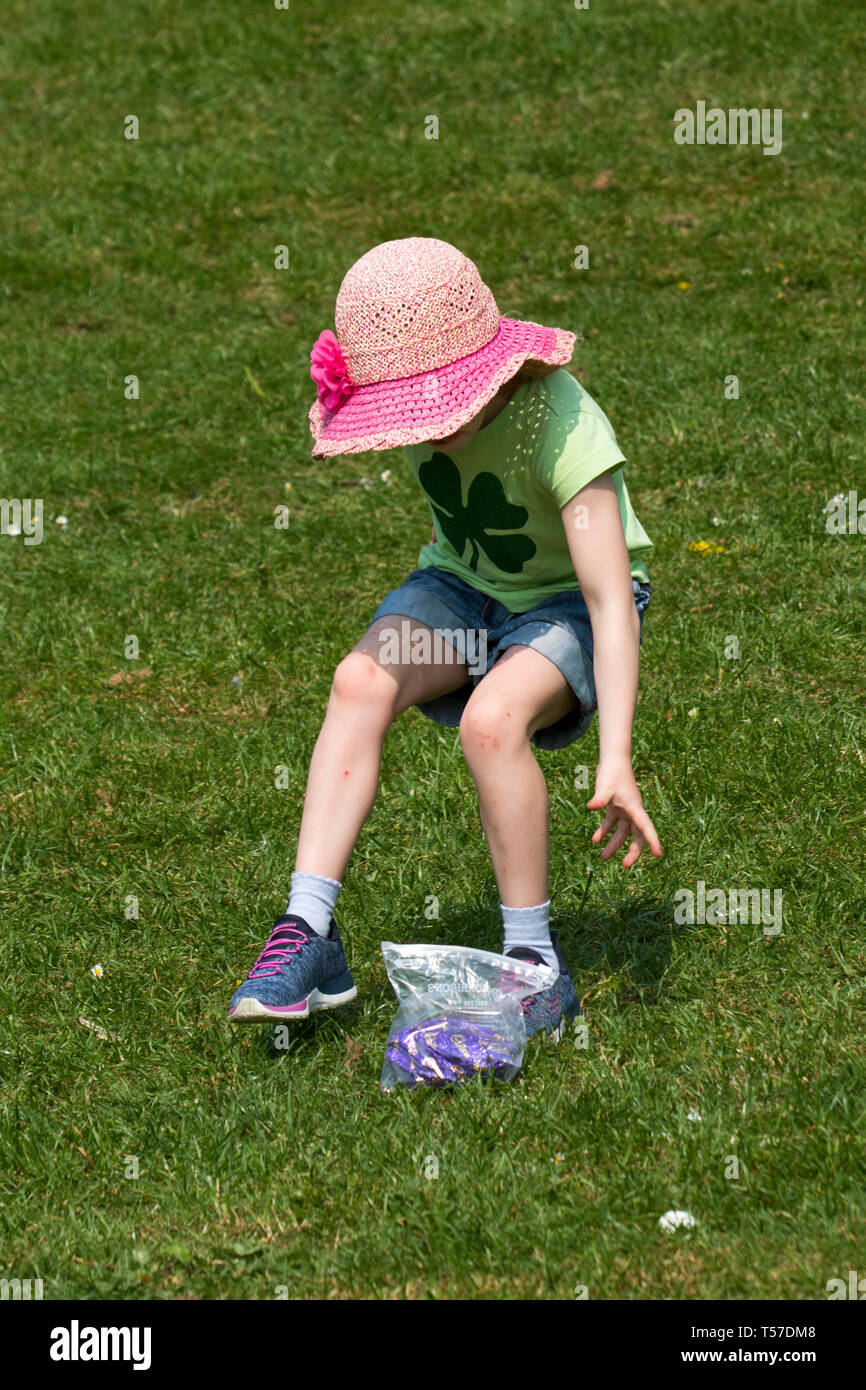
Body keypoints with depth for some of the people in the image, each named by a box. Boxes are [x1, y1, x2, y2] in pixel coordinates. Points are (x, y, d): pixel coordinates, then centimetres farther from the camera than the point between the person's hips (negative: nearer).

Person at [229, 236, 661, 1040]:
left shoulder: (564, 428, -31)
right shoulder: (423, 392, -14)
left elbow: (611, 601, -36)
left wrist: (616, 759, -42)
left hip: (568, 603, -5)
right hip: (462, 583, 5)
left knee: (492, 719, -35)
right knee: (359, 681, -26)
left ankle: (534, 963, -21)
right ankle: (309, 936, -29)